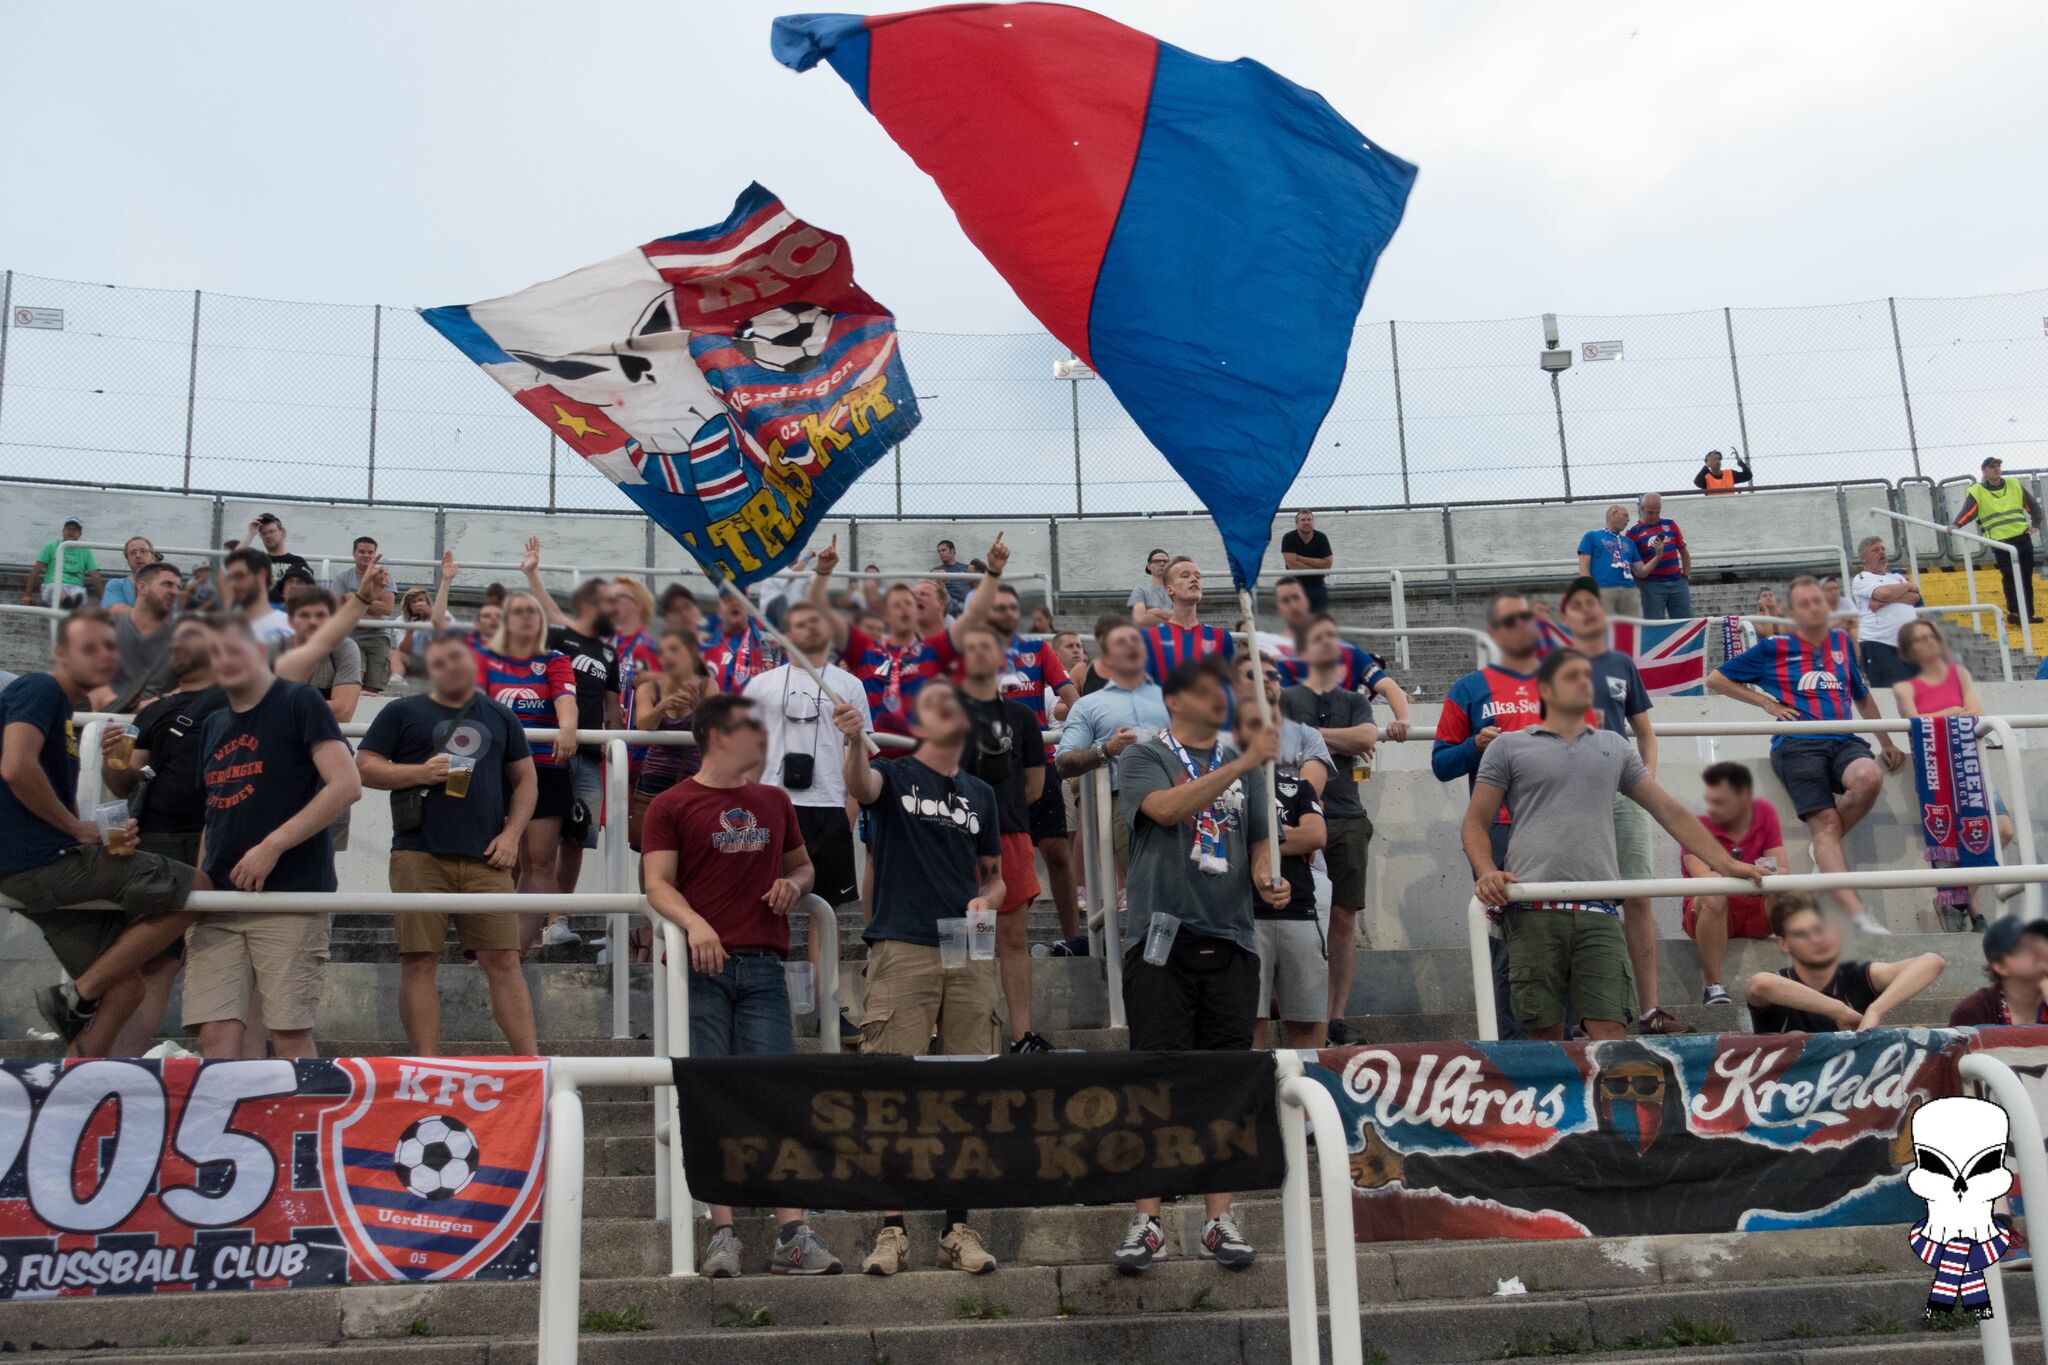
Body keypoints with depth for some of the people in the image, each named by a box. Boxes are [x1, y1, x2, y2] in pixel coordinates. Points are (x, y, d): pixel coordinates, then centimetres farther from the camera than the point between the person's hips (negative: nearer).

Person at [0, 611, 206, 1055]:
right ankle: (77, 997, -6)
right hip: (41, 862, -10)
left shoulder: (64, 706, 22)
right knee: (195, 888, -10)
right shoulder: (39, 690, -8)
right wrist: (79, 828, -15)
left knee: (125, 986, 10)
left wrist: (108, 831, 8)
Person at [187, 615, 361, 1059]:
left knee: (290, 1034, -7)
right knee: (216, 1032, -3)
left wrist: (272, 846, -14)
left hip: (290, 894, -6)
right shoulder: (213, 726, 19)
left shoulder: (299, 702, -2)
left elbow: (347, 784, -12)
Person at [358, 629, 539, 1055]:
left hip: (484, 860, 1)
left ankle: (531, 1062, -3)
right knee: (419, 961, -3)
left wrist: (512, 832, 4)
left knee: (503, 961, -3)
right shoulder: (403, 713, 10)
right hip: (418, 856, -1)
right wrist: (419, 772, -11)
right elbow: (364, 767, 4)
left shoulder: (500, 717, 17)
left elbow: (525, 779, 18)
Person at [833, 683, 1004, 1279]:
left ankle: (959, 1229, 11)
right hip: (902, 950, -4)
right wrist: (855, 742, -41)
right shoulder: (895, 775, 5)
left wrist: (987, 900, 1)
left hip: (969, 955, 4)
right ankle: (891, 1231, -1)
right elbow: (860, 786, -19)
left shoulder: (980, 794, 19)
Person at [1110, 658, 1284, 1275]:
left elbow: (1259, 840, 19)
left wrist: (1264, 878, -3)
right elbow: (1166, 809, -19)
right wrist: (1241, 763, -24)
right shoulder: (1144, 757, 1)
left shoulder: (1245, 764, 14)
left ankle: (1220, 1218, 13)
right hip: (1161, 935, -4)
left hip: (1230, 940, 4)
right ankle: (1147, 1220, 4)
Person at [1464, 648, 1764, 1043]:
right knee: (1545, 1031, -1)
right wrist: (1487, 871, -10)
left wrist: (1725, 863, 12)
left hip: (1598, 914, 2)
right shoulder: (1508, 747, 13)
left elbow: (1670, 811, 21)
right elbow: (1475, 823, 9)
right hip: (1534, 911, -2)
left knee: (1610, 1029, -10)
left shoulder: (1614, 746, 22)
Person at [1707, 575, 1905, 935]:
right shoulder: (1774, 648, 10)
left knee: (1869, 777, -31)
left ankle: (1825, 846, -5)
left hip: (1843, 740, 3)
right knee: (1825, 823, -18)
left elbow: (1862, 697, 34)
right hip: (1798, 744, -3)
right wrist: (1767, 703, 8)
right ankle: (1857, 915, -26)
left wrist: (1886, 742, 31)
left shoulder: (1842, 644, 21)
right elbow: (1716, 679, 14)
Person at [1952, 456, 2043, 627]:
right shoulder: (1977, 491, -2)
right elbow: (1968, 511, -18)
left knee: (2027, 579, 7)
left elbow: (2033, 505, 18)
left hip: (2023, 538, 5)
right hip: (2000, 542, -4)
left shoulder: (2014, 485, 12)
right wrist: (1956, 524, -37)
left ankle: (2029, 613, 14)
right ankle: (2014, 613, -9)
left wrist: (2036, 524, 2)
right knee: (2010, 578, -14)